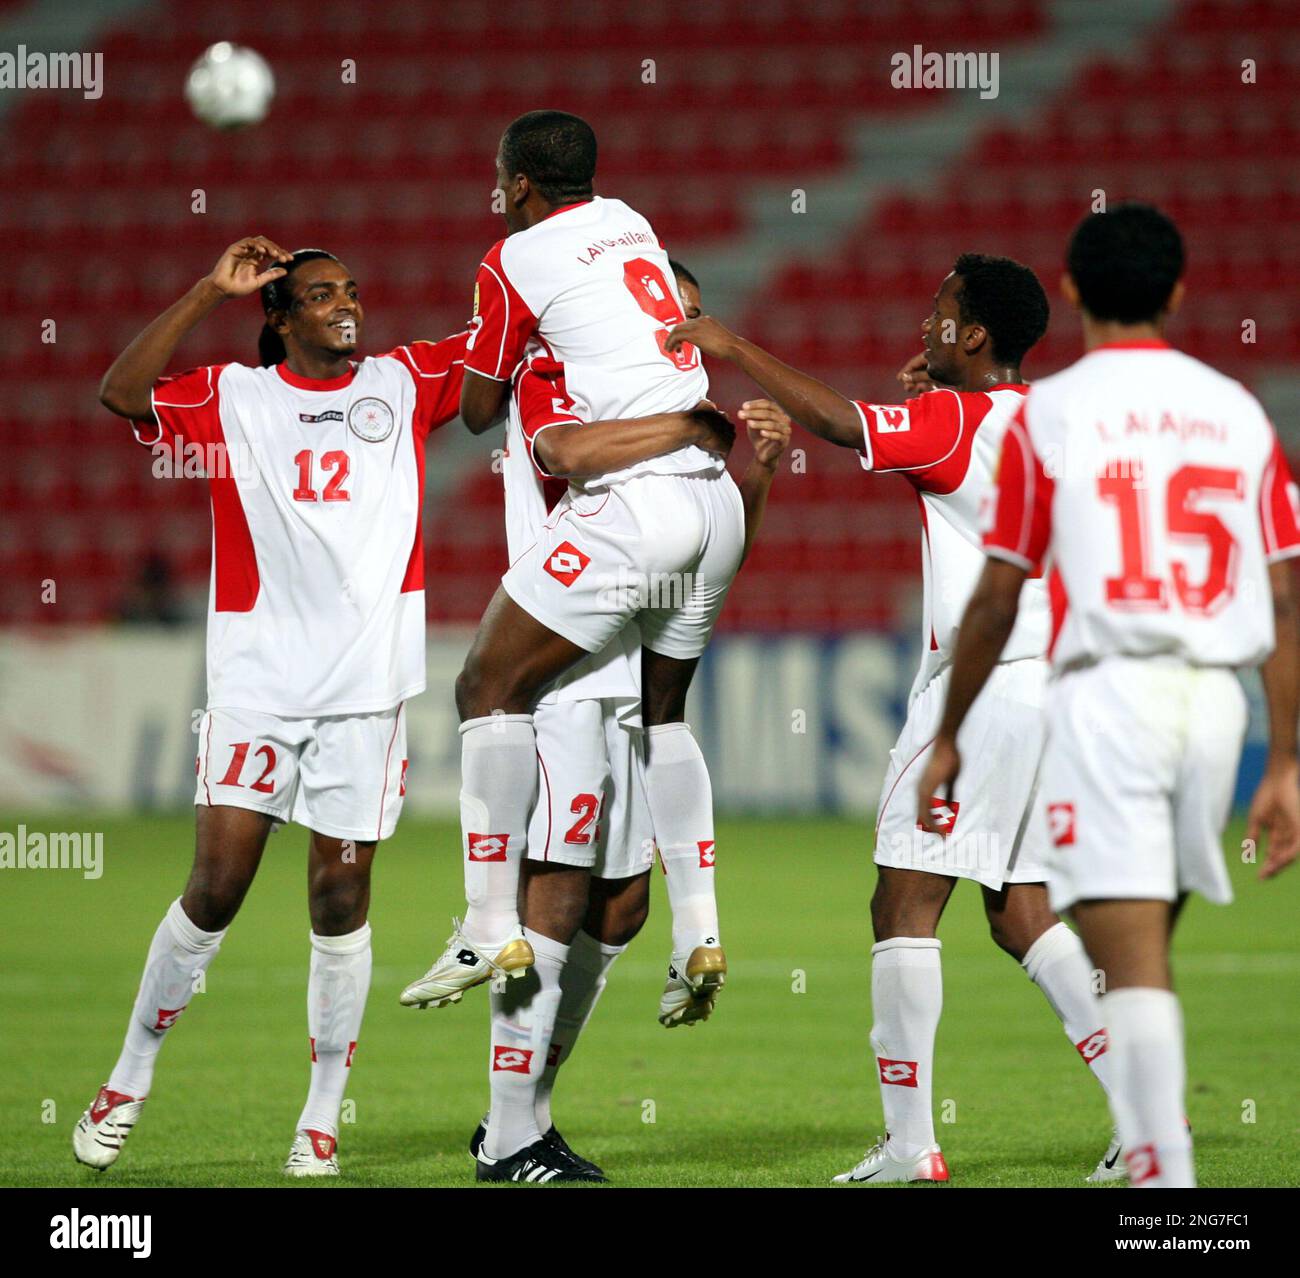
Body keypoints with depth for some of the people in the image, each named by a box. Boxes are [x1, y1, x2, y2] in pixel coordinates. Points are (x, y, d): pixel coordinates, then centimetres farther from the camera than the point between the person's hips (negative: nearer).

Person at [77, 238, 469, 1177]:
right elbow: (122, 393, -6)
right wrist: (212, 291, -8)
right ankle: (131, 1078, 10)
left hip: (367, 685, 1)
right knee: (217, 885, -6)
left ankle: (323, 1119, 8)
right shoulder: (234, 397, 7)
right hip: (257, 677, -1)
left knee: (341, 897, 1)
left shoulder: (404, 383, 12)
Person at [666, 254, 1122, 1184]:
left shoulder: (958, 420, -10)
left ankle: (910, 1145, -8)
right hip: (1049, 681, 9)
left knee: (906, 902, -6)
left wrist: (735, 350, -14)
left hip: (984, 682, -9)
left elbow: (845, 425, -22)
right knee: (1020, 913, 14)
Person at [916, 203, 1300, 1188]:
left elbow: (997, 600, 0)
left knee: (1130, 959, -7)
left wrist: (946, 739, 12)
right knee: (1147, 949, 20)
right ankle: (1153, 1140, 21)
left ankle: (1166, 1177, -14)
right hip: (1216, 696, 4)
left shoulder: (1047, 413, -1)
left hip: (1106, 692, -4)